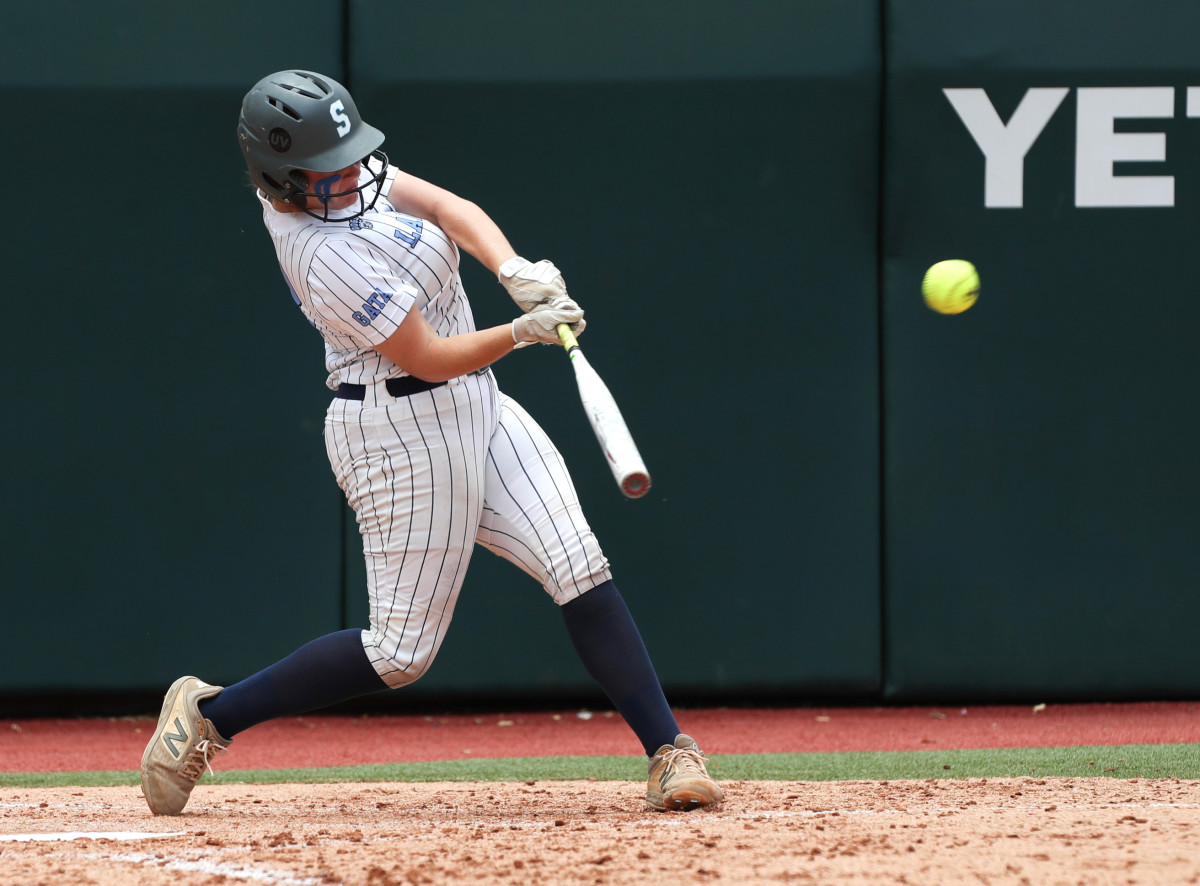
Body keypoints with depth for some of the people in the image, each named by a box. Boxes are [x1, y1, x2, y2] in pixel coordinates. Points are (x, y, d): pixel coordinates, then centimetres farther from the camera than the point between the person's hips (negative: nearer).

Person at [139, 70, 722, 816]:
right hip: (406, 429, -9)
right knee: (403, 650, -2)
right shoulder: (324, 256, -24)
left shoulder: (331, 179, 2)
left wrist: (513, 270, -18)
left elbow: (448, 207, -2)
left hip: (473, 409, 9)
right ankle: (210, 716, 11)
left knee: (580, 569, -5)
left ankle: (670, 754, -9)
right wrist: (522, 332, -25)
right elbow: (430, 359, -20)